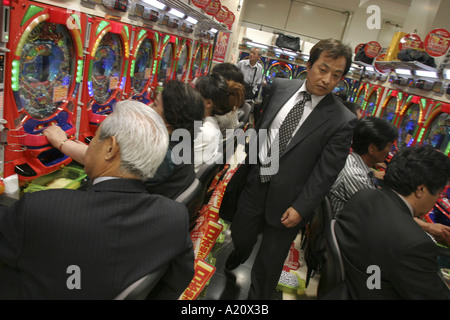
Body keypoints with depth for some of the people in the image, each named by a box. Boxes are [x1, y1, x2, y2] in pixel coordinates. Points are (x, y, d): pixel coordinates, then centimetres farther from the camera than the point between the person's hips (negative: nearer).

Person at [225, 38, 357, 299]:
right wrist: (248, 165, 11)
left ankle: (258, 296, 44)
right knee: (240, 234, 24)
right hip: (255, 183, 4)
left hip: (286, 200, -3)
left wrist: (301, 208, -16)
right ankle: (241, 253, 62)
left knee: (270, 262, 14)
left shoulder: (342, 120, -15)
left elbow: (326, 172, -14)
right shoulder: (280, 87, -3)